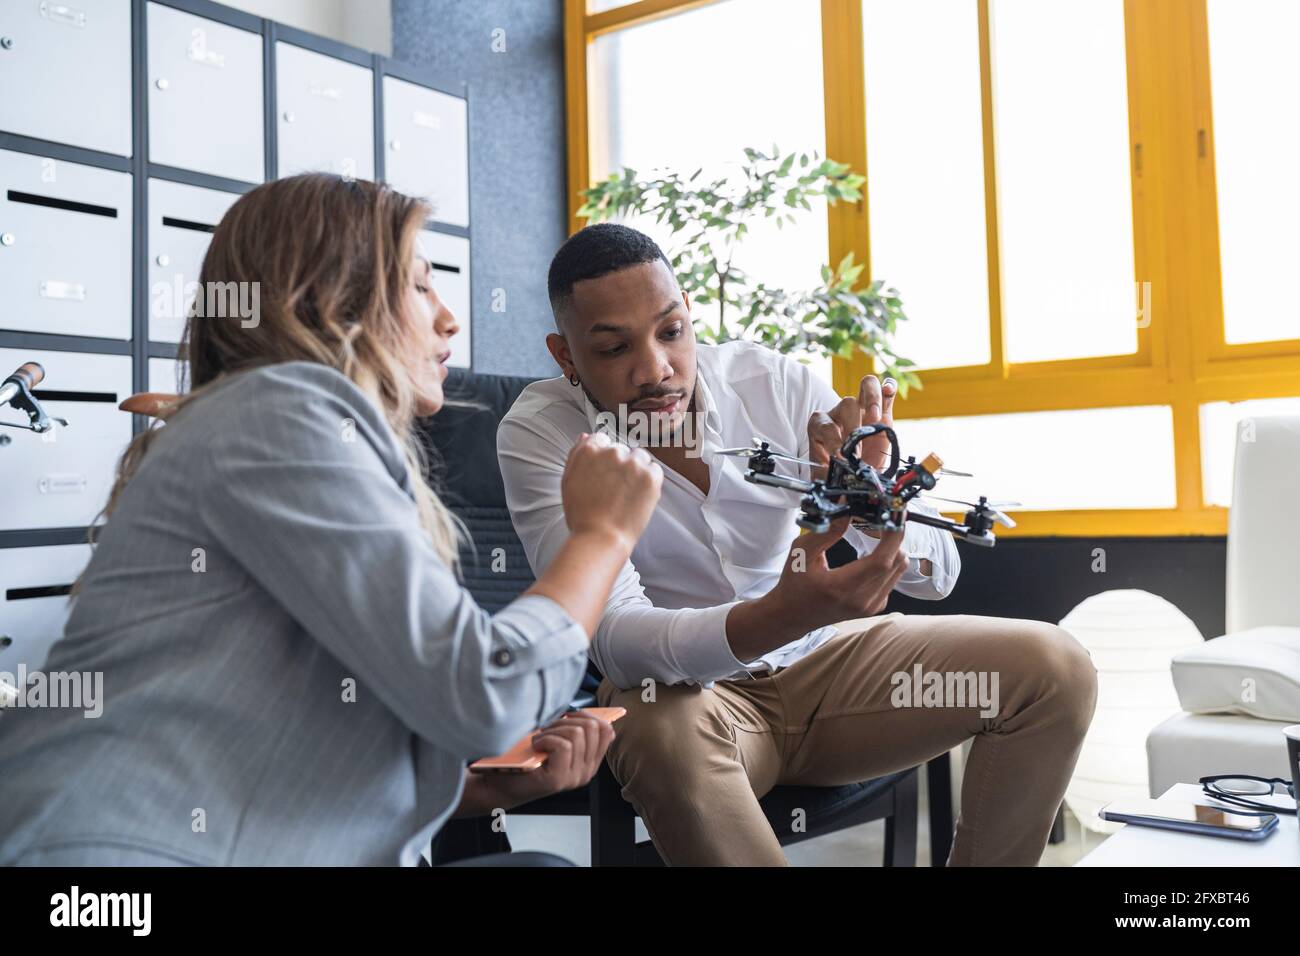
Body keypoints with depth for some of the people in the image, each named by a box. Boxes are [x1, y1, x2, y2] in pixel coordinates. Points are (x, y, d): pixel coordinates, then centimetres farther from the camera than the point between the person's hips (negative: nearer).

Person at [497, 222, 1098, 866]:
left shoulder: (775, 382, -13)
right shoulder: (538, 435, -18)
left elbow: (937, 574, -13)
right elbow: (614, 638, -30)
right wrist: (783, 616, -48)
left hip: (825, 659, 4)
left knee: (1055, 668, -10)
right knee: (664, 728, -38)